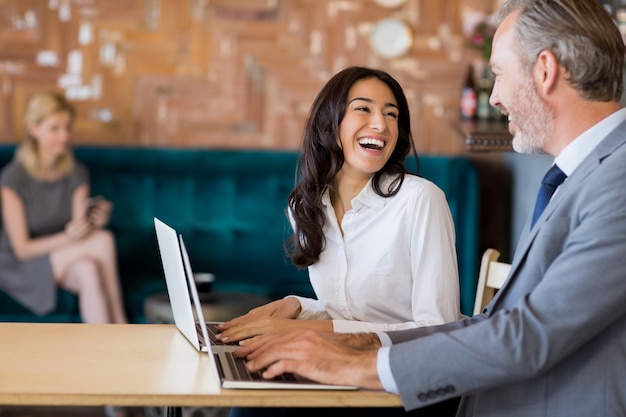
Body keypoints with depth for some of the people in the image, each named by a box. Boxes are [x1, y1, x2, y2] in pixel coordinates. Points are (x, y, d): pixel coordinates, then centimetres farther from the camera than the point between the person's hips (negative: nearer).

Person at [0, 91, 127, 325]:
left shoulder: (77, 173, -1)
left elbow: (79, 231, -4)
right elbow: (21, 248, -16)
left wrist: (94, 223, -27)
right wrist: (67, 237, -32)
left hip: (65, 260, 4)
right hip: (22, 269, -4)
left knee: (88, 270, -32)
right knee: (103, 240, -27)